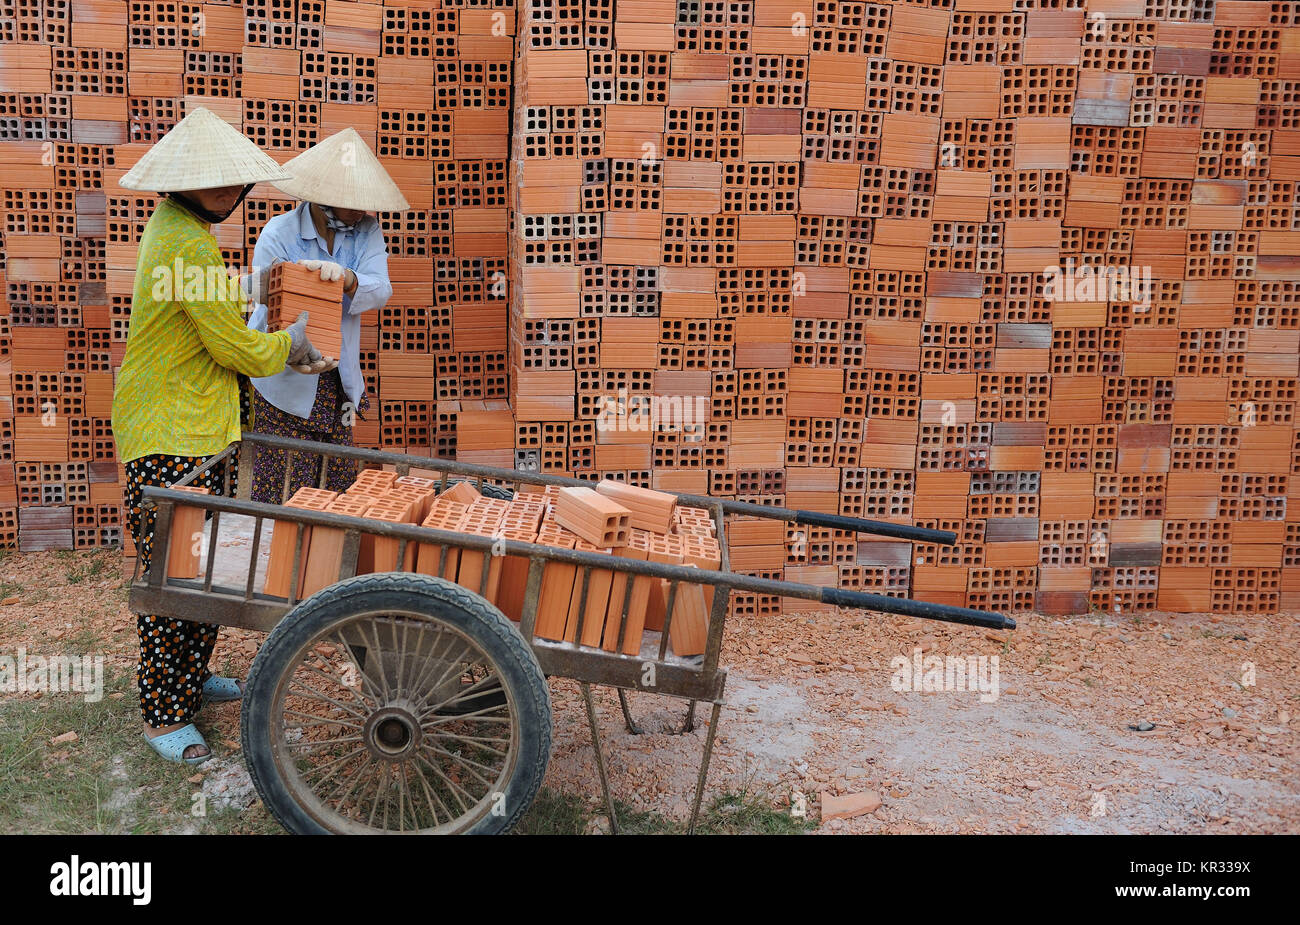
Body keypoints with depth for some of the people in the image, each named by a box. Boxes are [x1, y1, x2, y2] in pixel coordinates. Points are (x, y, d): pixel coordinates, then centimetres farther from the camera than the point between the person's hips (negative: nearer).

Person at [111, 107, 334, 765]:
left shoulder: (174, 230, 15)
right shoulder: (188, 245, -20)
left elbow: (217, 334, 22)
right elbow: (235, 348, -17)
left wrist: (281, 354, 11)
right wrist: (289, 344, 2)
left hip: (198, 432, 11)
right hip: (171, 442, -11)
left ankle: (189, 678, 34)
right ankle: (163, 716, 9)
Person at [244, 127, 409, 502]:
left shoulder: (367, 231, 2)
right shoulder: (279, 233, -8)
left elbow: (380, 290, -13)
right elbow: (269, 303, -13)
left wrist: (347, 278, -36)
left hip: (338, 384, 4)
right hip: (285, 383, -4)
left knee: (338, 492, 6)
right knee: (284, 495, -5)